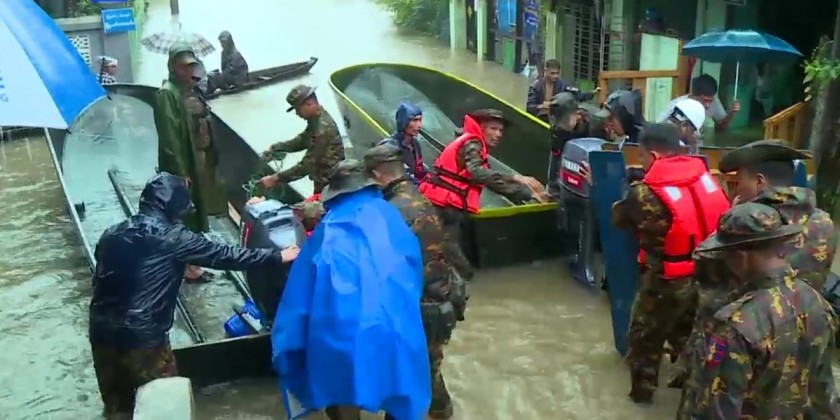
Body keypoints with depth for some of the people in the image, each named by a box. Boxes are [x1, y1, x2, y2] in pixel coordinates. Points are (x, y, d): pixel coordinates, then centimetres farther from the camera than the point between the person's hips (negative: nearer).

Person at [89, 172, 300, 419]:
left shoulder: (112, 234, 8)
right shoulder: (173, 237, -8)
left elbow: (100, 281, 14)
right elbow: (223, 255, -6)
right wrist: (278, 257, 1)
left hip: (102, 332, 6)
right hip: (143, 337, -6)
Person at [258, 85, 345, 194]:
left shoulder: (322, 129, -28)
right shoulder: (317, 119, 3)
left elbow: (306, 166, -26)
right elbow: (302, 140, 16)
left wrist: (276, 179, -23)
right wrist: (276, 148, 2)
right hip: (324, 181, 9)